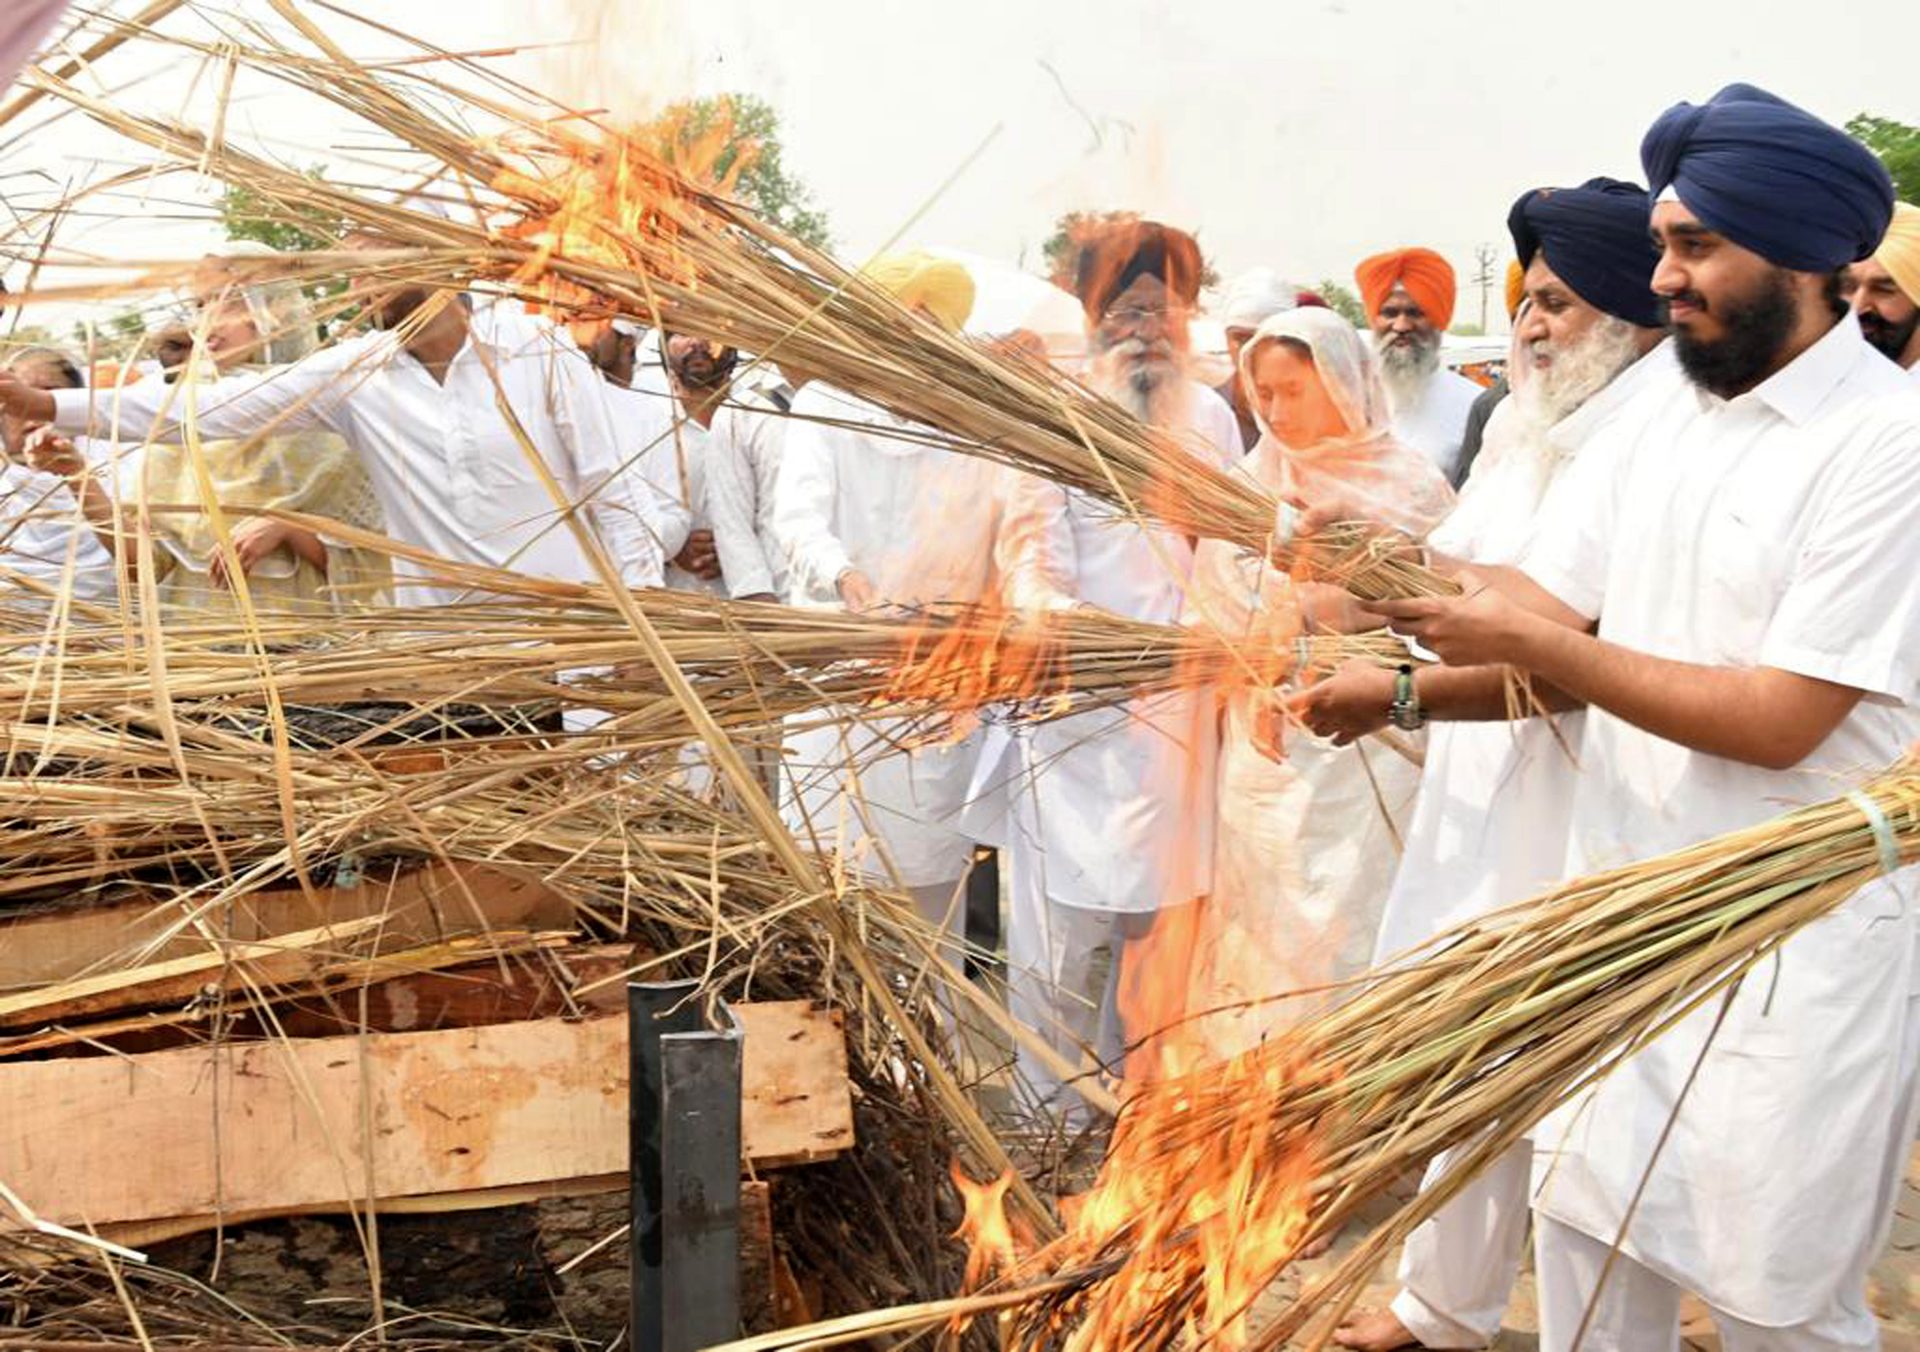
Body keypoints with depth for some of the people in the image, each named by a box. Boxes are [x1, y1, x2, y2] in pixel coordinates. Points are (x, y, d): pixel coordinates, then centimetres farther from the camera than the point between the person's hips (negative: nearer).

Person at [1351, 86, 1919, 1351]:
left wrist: (1535, 645, -22)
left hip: (1800, 941, -6)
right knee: (1586, 1224, 18)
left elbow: (1781, 720, -21)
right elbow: (1535, 602, 0)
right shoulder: (1661, 415, 6)